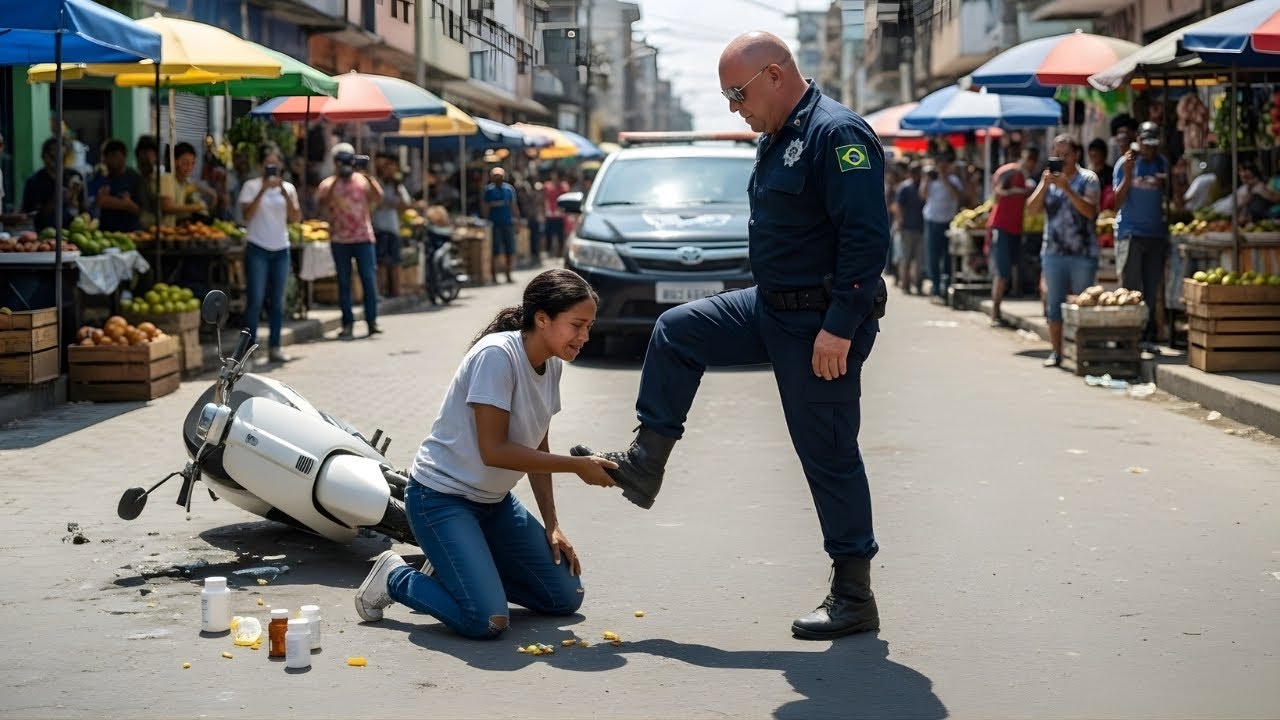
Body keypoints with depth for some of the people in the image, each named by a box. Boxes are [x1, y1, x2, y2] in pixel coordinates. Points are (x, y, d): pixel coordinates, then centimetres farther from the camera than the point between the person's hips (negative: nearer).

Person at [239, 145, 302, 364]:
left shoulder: (288, 188, 9)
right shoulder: (251, 186, -1)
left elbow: (296, 218, -2)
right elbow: (247, 215, -14)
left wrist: (284, 192, -12)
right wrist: (263, 190, -18)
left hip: (280, 250, 4)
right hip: (257, 249, -4)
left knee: (277, 302, 5)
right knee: (255, 300, -9)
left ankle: (274, 347, 11)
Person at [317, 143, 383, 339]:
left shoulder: (363, 181, 5)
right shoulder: (328, 184, 4)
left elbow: (378, 198, -11)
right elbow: (321, 202, -14)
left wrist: (370, 179, -27)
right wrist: (335, 182, -24)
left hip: (364, 237, 0)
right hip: (339, 240, 0)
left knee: (369, 279, -6)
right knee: (343, 282, 3)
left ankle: (372, 321, -1)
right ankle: (348, 324, 6)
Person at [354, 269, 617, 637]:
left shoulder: (552, 365, 1)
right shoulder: (497, 355, -24)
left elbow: (537, 448, 8)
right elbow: (494, 451, -26)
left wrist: (552, 525, 1)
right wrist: (577, 465, -23)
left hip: (494, 502, 9)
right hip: (441, 496, -9)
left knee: (566, 597, 5)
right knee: (487, 621, -22)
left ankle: (454, 568, 19)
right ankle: (395, 578, 4)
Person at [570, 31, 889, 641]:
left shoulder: (837, 134, -20)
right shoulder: (777, 138, 12)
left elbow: (868, 237, -26)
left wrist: (839, 327, -26)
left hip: (822, 325, -10)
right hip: (772, 306, 10)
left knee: (829, 455, -3)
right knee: (676, 332, 13)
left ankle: (853, 598, 7)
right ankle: (645, 466, 21)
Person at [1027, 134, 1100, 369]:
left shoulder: (1087, 178, -2)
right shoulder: (1049, 178, 10)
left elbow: (1090, 211, -16)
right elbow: (1033, 208, 1)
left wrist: (1066, 188, -22)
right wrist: (1045, 184, -13)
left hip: (1083, 253, -4)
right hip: (1053, 251, 4)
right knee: (1054, 304, 5)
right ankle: (1056, 352, 12)